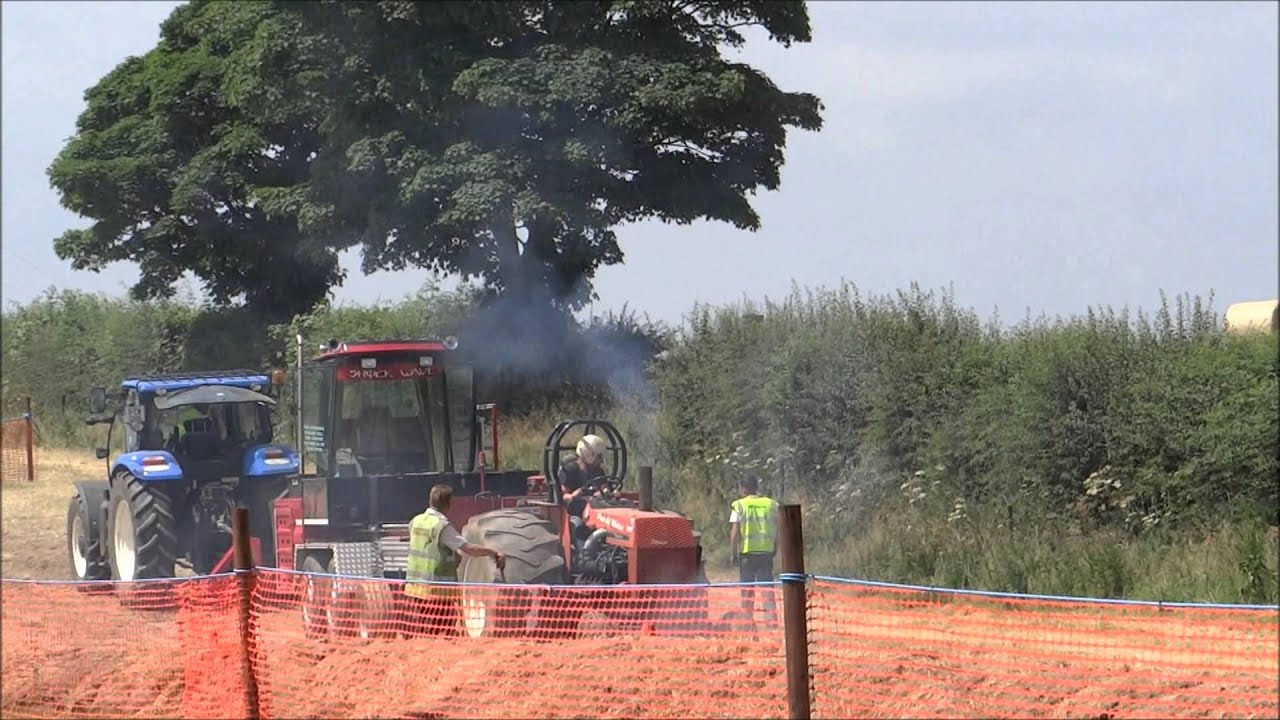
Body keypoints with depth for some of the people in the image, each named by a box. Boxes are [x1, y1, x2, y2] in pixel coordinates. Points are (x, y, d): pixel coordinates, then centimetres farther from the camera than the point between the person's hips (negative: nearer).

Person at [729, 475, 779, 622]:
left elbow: (735, 532, -9)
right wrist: (775, 549, 15)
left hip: (747, 551, -2)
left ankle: (748, 618, 6)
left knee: (747, 588, 6)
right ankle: (770, 616, -4)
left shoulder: (739, 506, -5)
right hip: (767, 551, 2)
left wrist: (734, 553, -1)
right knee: (767, 585, 5)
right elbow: (777, 530, 6)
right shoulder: (771, 504, 5)